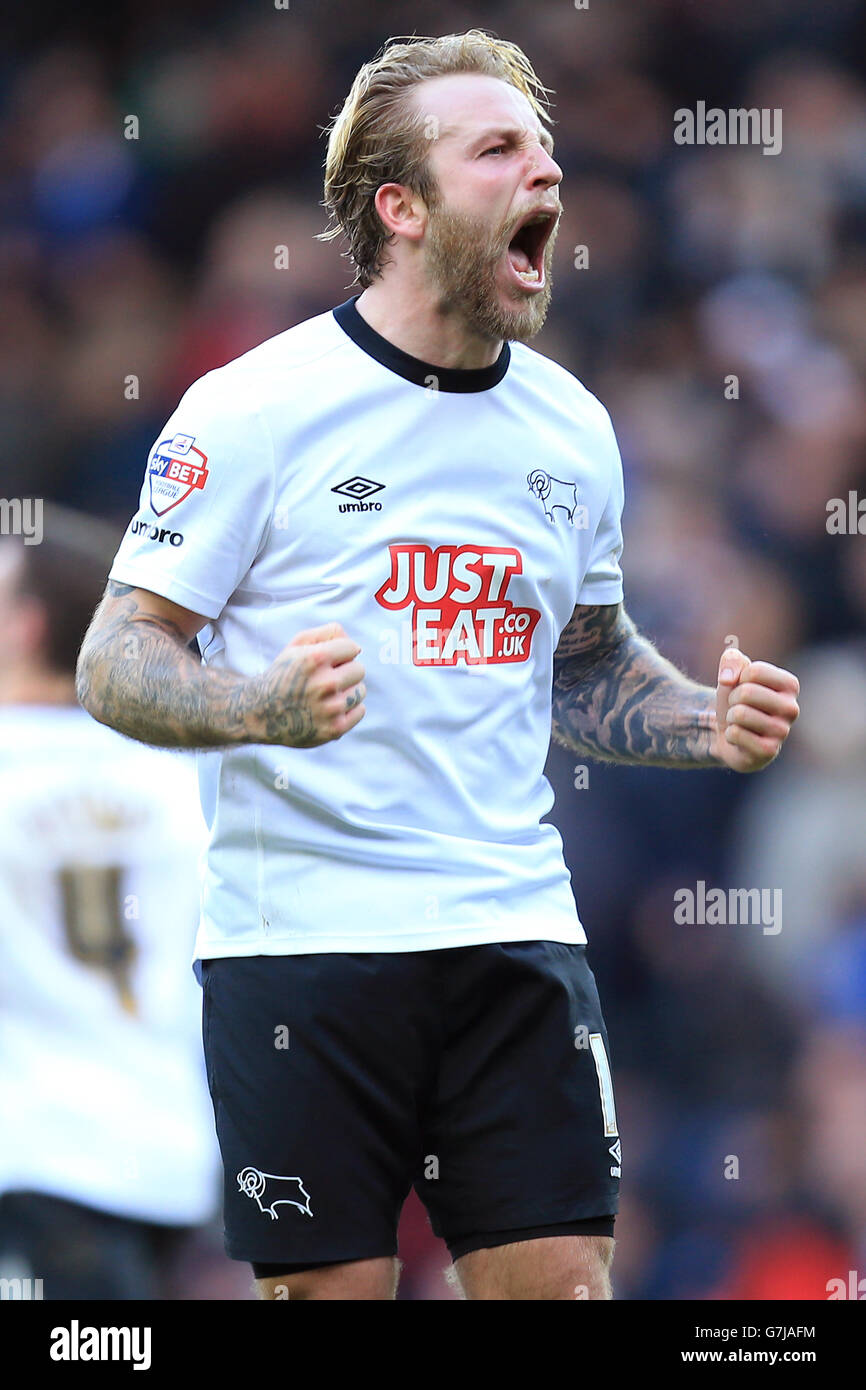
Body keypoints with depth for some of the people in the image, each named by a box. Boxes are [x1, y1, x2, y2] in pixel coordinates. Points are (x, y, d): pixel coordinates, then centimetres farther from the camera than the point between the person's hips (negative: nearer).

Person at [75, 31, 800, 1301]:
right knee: (331, 1289, -3)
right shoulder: (253, 408, -5)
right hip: (300, 942, -4)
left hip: (515, 935, 4)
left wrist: (707, 723, 6)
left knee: (563, 1280, -2)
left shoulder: (572, 426, 12)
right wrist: (264, 708, -24)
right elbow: (115, 664, -5)